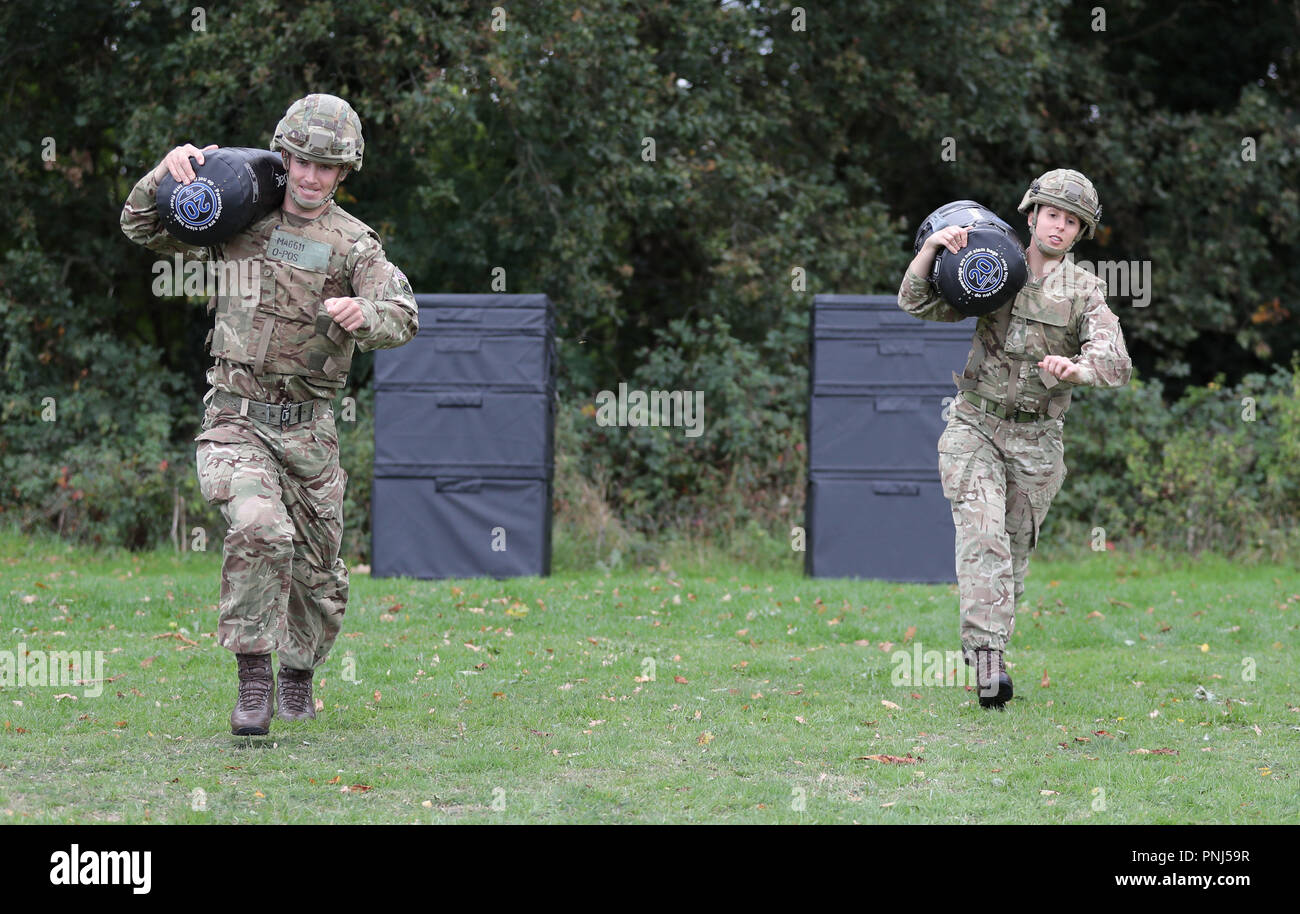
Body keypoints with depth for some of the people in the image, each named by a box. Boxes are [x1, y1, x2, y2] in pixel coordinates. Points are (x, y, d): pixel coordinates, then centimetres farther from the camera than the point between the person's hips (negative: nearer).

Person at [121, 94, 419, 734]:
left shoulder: (353, 244, 1)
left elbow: (402, 318, -13)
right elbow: (141, 225, 9)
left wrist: (364, 316, -36)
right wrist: (171, 169, -9)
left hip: (308, 428, 2)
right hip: (235, 420, -2)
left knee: (318, 571, 10)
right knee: (259, 527, -28)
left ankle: (298, 672, 37)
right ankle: (254, 677, -22)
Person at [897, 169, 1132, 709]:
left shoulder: (1084, 291, 0)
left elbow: (1115, 363, -14)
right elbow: (917, 303, -3)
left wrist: (1075, 368, -36)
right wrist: (931, 247, -20)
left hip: (1036, 441, 2)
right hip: (975, 427, -2)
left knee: (1015, 550, 11)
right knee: (982, 538, -19)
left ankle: (983, 640, 32)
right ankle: (988, 665, -29)